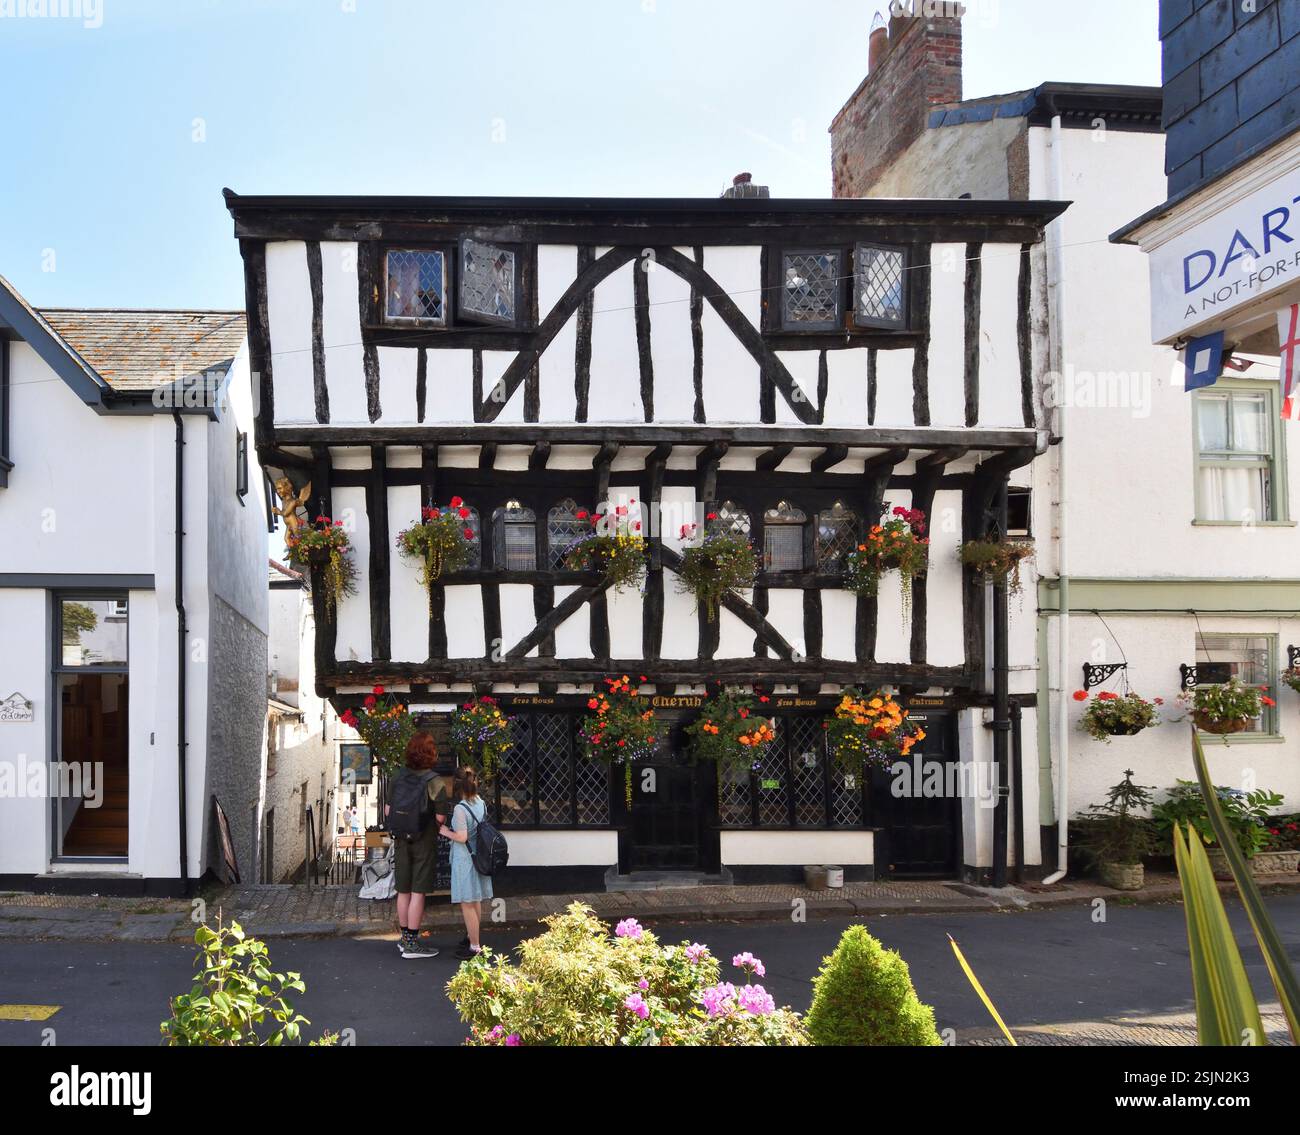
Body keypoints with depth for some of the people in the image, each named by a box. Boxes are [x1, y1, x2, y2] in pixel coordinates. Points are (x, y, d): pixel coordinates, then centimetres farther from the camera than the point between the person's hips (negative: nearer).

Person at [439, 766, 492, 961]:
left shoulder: (460, 809, -19)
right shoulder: (482, 804, 4)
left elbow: (462, 837, -22)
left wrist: (446, 832, -5)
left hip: (464, 859, -8)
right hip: (479, 857, 8)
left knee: (467, 904, 0)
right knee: (476, 902, 19)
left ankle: (475, 947, 5)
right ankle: (472, 936, 34)